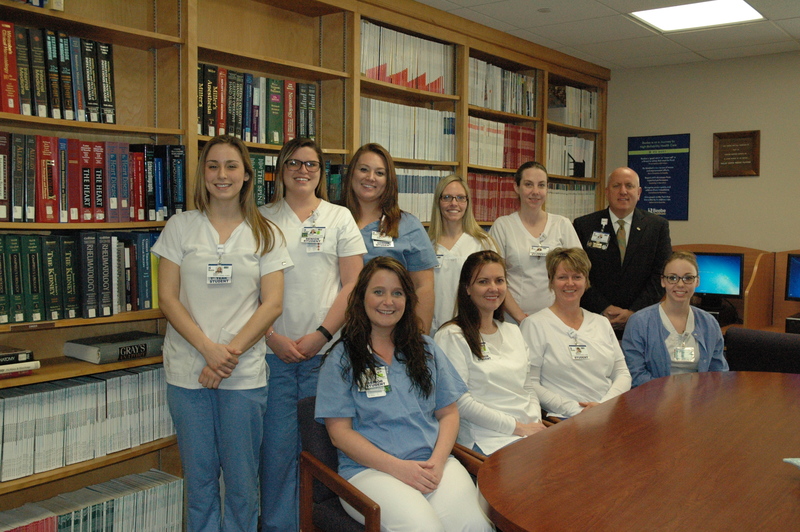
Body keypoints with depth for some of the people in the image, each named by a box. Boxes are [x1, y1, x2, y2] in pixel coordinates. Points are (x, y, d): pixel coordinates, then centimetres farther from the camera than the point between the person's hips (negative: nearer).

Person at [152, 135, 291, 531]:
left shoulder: (265, 234, 4)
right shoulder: (181, 226, 4)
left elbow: (272, 304, -2)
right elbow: (167, 298, -1)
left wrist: (231, 353, -13)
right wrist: (208, 348, -13)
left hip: (245, 372, 0)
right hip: (188, 370, 1)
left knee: (242, 478, 6)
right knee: (199, 475, 9)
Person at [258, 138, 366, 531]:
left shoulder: (340, 218, 7)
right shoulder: (262, 220, 7)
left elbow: (353, 284, 1)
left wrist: (321, 335, -8)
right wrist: (272, 337, -9)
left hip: (326, 351, 0)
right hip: (273, 351, 0)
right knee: (276, 447, 3)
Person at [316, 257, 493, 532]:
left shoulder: (426, 349, 17)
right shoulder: (341, 359, 4)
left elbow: (448, 414, 14)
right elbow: (340, 433, -2)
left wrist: (437, 462, -5)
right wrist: (397, 467, -13)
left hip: (434, 464, 4)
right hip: (369, 468, -3)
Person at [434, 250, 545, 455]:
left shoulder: (513, 332, 20)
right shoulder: (451, 336, -4)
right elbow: (460, 401, -12)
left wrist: (537, 424, 1)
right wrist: (516, 427, -11)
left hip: (529, 430, 7)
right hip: (486, 438, -7)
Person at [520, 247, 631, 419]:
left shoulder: (602, 323, 19)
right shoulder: (534, 325, 1)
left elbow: (623, 374, 16)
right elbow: (530, 384, -5)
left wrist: (604, 405, -4)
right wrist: (574, 410, -14)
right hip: (564, 418, -3)